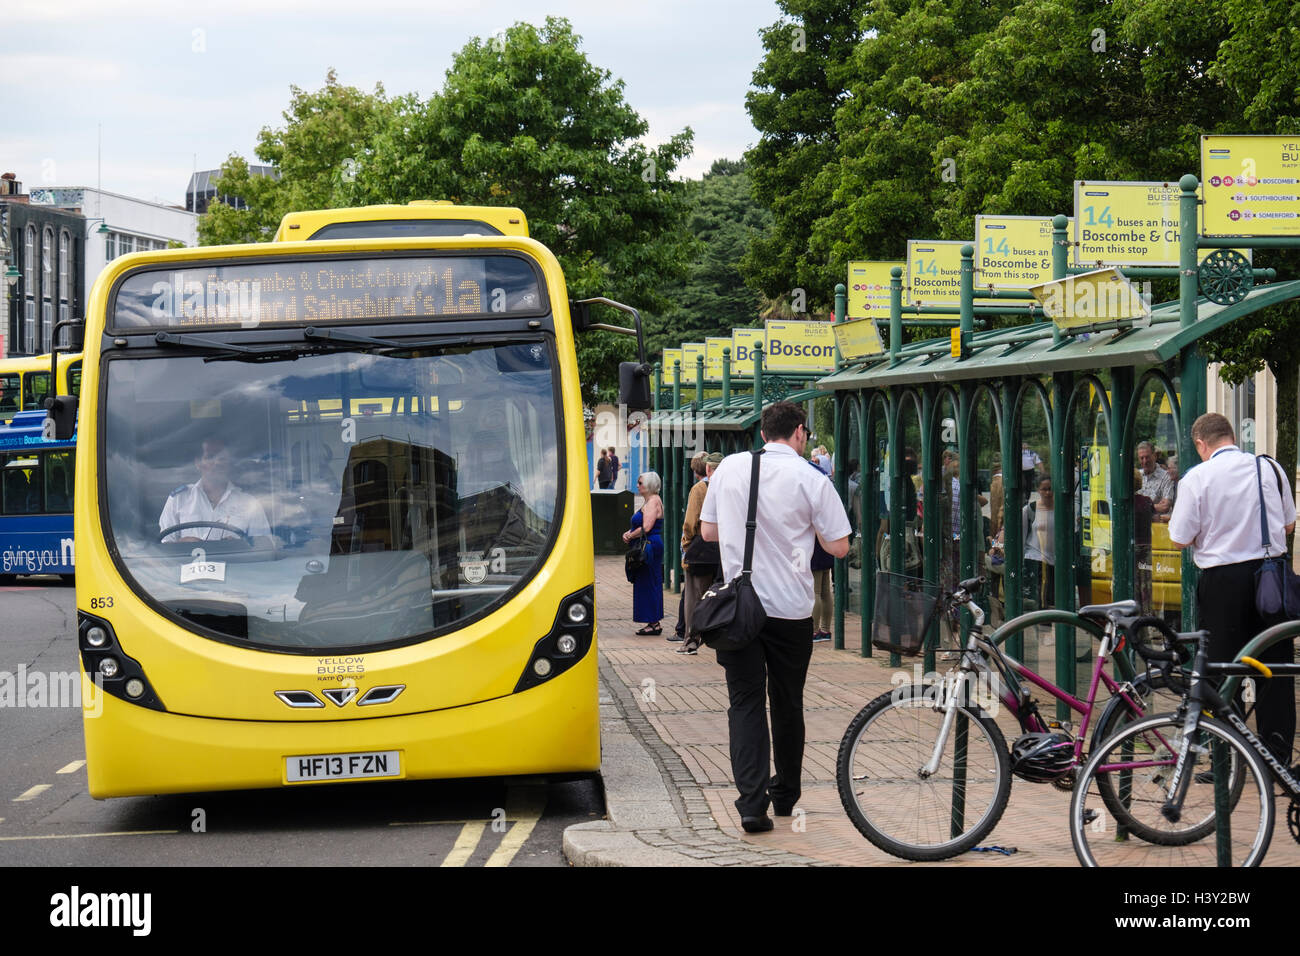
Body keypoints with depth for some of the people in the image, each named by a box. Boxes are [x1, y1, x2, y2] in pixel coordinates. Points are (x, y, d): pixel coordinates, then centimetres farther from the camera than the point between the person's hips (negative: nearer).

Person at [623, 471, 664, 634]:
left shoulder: (653, 501, -14)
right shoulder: (648, 501, 18)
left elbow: (646, 528, -22)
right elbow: (639, 525, 24)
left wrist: (630, 536, -9)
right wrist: (628, 533, 5)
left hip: (650, 545, -10)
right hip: (649, 546, 10)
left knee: (649, 584, -7)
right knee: (647, 585, 11)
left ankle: (654, 624, -4)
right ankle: (653, 623, 13)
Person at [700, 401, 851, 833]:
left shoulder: (729, 468, 2)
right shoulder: (810, 480, -7)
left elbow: (707, 530, 12)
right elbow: (838, 546, -4)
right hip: (791, 607, -1)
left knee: (745, 702, 1)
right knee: (787, 704, 14)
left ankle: (752, 802, -13)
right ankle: (785, 796, 27)